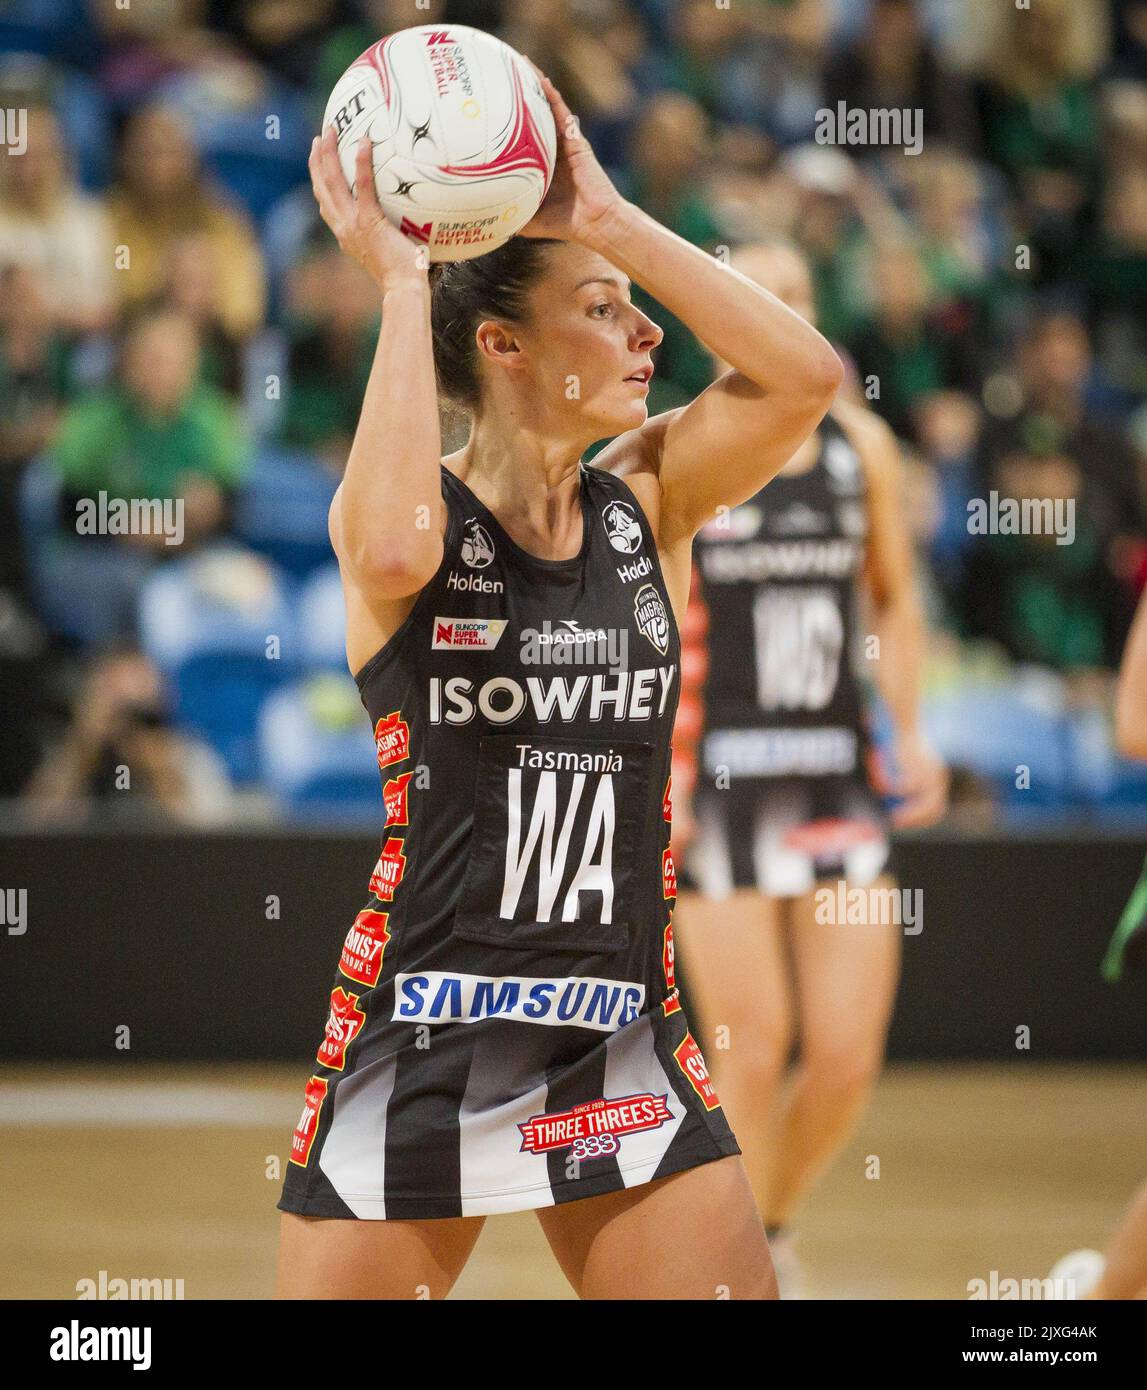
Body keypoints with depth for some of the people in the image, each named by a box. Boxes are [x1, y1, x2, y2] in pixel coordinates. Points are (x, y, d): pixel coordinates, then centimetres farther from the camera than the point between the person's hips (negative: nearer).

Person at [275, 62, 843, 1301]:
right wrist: (400, 282, -23)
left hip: (622, 1046, 4)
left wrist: (610, 220, -10)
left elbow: (802, 377, -9)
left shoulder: (645, 503, 5)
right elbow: (395, 549, -32)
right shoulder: (407, 514, -7)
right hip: (420, 1041, -4)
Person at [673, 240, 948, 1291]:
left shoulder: (861, 445, 8)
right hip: (717, 777, -3)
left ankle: (769, 1225, 24)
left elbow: (895, 602, 18)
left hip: (836, 774, 4)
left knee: (849, 1057, -3)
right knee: (754, 1047, -6)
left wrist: (911, 731, 5)